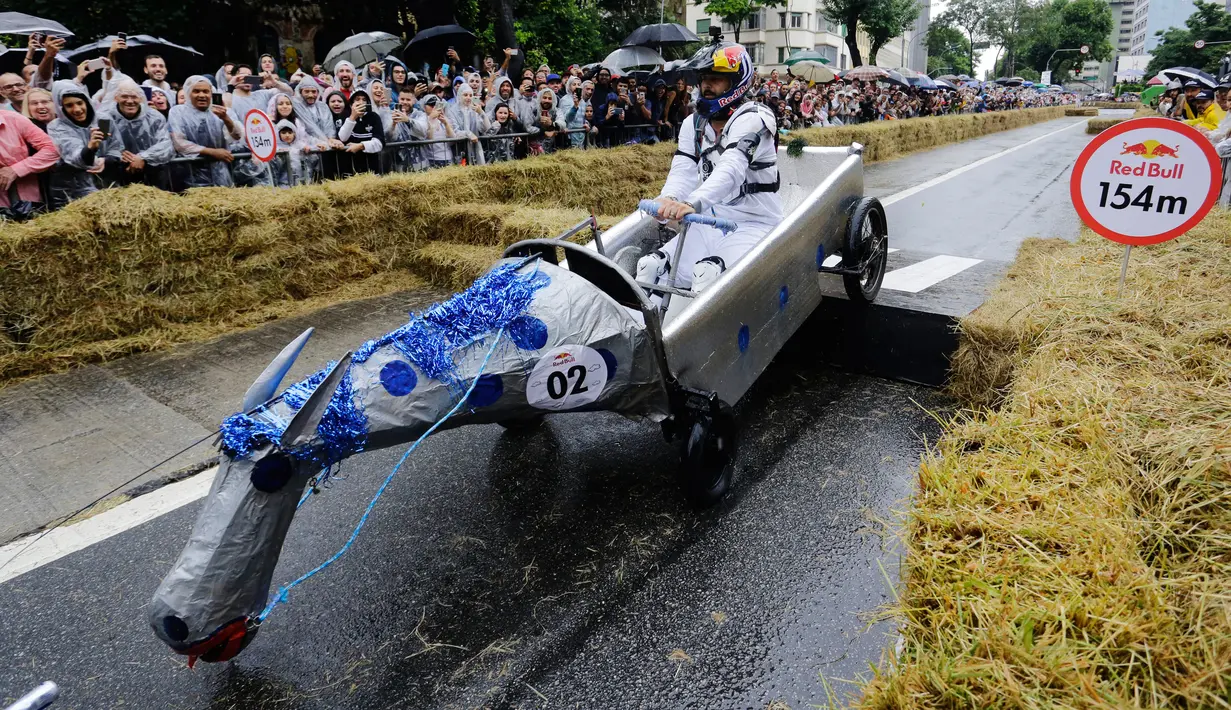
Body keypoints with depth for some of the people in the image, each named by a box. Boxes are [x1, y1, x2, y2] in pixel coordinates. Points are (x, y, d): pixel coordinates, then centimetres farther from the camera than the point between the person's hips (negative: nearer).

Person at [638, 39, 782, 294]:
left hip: (752, 224, -6)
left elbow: (731, 169, -30)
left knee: (709, 273, -35)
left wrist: (692, 203, -49)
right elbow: (683, 171, -6)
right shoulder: (694, 124, 9)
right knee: (650, 267, -15)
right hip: (708, 224, 6)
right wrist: (668, 199, -31)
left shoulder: (752, 119, -12)